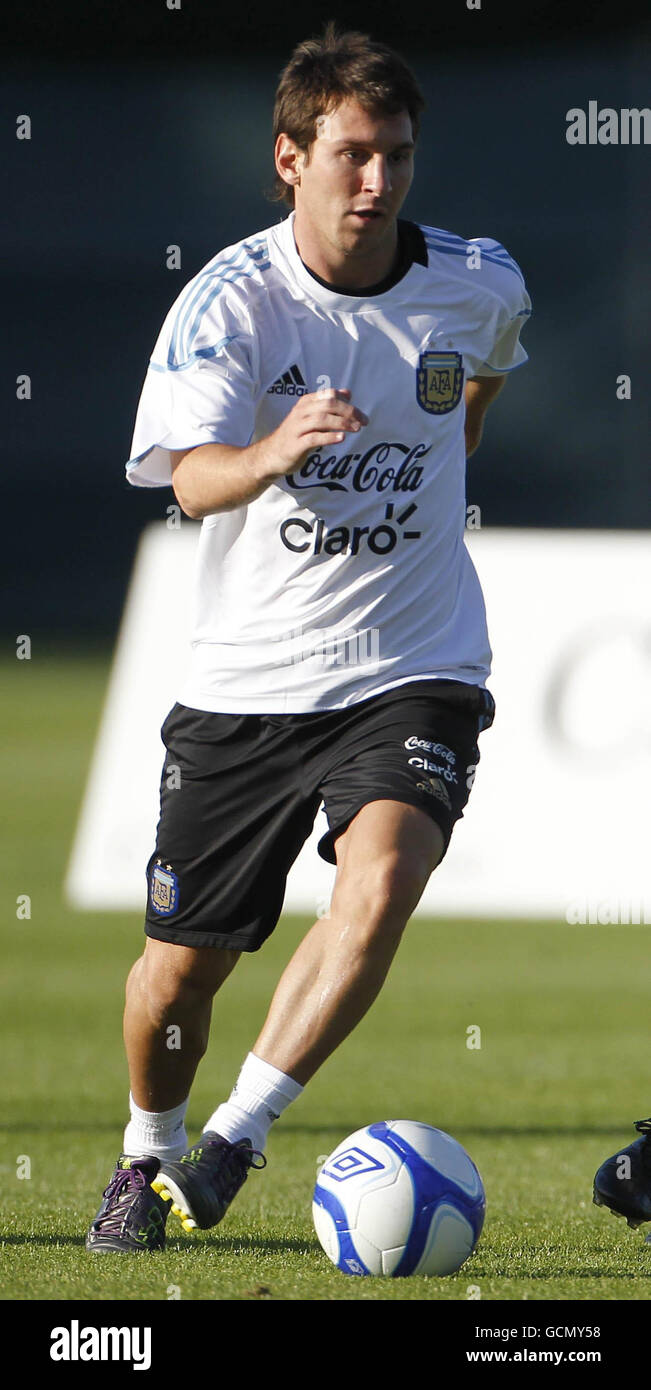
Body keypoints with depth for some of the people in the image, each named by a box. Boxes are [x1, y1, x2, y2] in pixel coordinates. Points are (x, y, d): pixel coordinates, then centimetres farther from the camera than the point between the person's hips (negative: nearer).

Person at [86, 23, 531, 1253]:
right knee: (182, 963, 6)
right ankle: (148, 1155, 36)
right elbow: (192, 480, -25)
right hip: (246, 679, 0)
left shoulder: (477, 283, -2)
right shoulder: (230, 298, -11)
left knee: (379, 882, -28)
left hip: (413, 675, 1)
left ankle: (236, 1138, -16)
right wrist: (273, 453, -45)